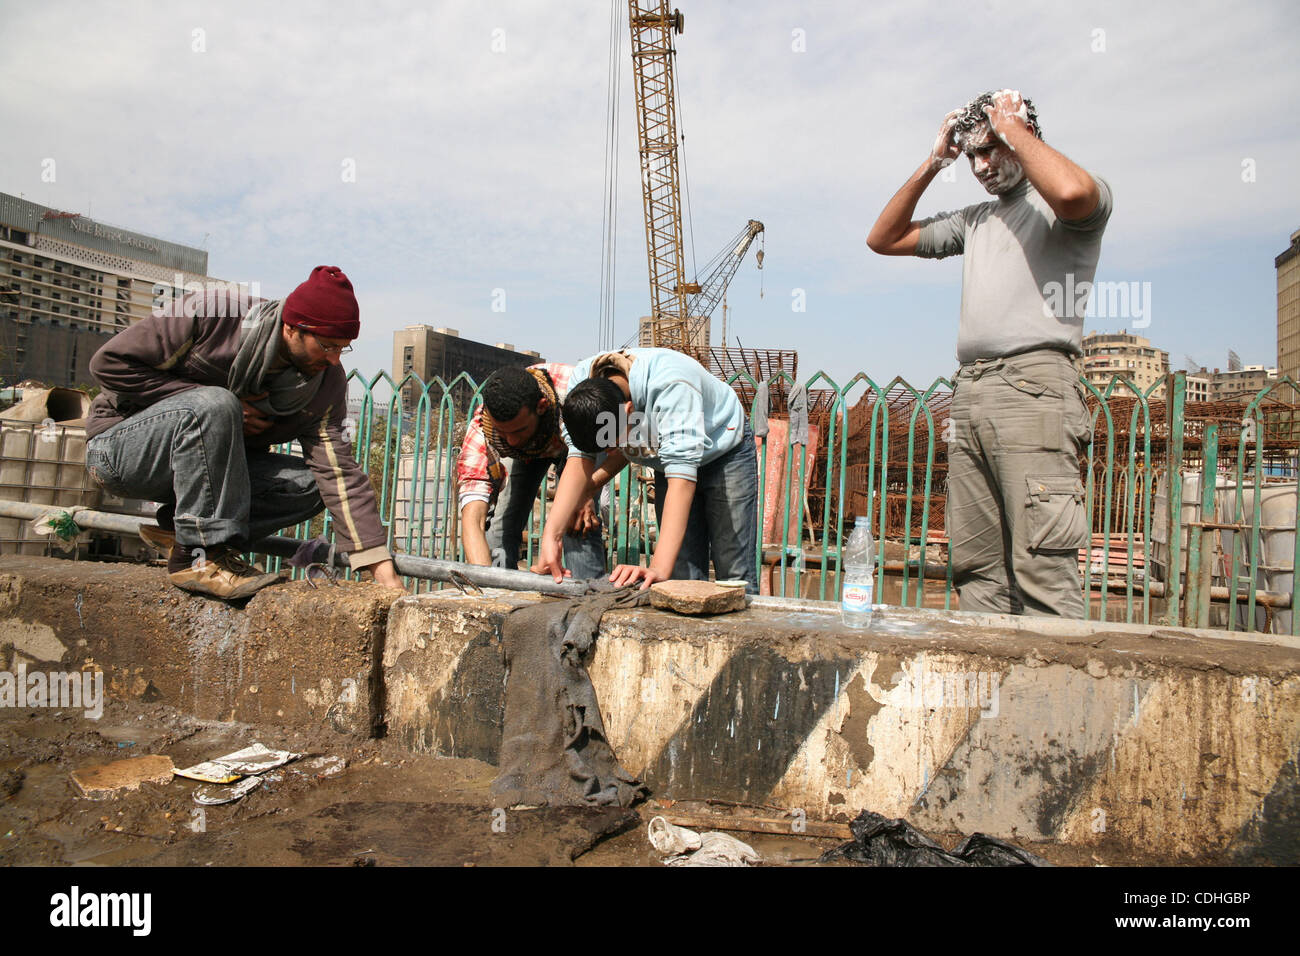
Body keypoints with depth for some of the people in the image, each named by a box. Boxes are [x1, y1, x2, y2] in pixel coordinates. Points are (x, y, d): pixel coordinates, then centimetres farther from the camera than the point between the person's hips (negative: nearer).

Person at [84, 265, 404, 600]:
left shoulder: (326, 384, -10)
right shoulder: (212, 316, -22)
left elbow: (339, 473, -16)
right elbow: (110, 362, -19)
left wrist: (381, 566, -26)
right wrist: (222, 409, -24)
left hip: (200, 464, 5)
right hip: (118, 447, -4)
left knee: (309, 484, -17)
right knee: (214, 406, -35)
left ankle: (177, 528, -10)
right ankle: (202, 556, -30)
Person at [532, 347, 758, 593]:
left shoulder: (671, 385, -40)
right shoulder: (581, 383, -24)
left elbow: (681, 474, -45)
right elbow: (579, 461, -25)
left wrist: (659, 567, -52)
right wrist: (550, 536, -38)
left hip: (725, 451, -5)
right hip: (667, 464, 5)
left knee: (734, 575, -8)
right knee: (685, 576, 2)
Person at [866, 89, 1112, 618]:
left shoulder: (1070, 202, 9)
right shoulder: (976, 219, 29)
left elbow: (1071, 192, -17)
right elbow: (882, 238, 29)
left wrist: (1010, 128, 0)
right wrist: (932, 163, 21)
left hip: (1033, 383, -6)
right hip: (969, 394, 7)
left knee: (1041, 569, -14)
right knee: (977, 569, 2)